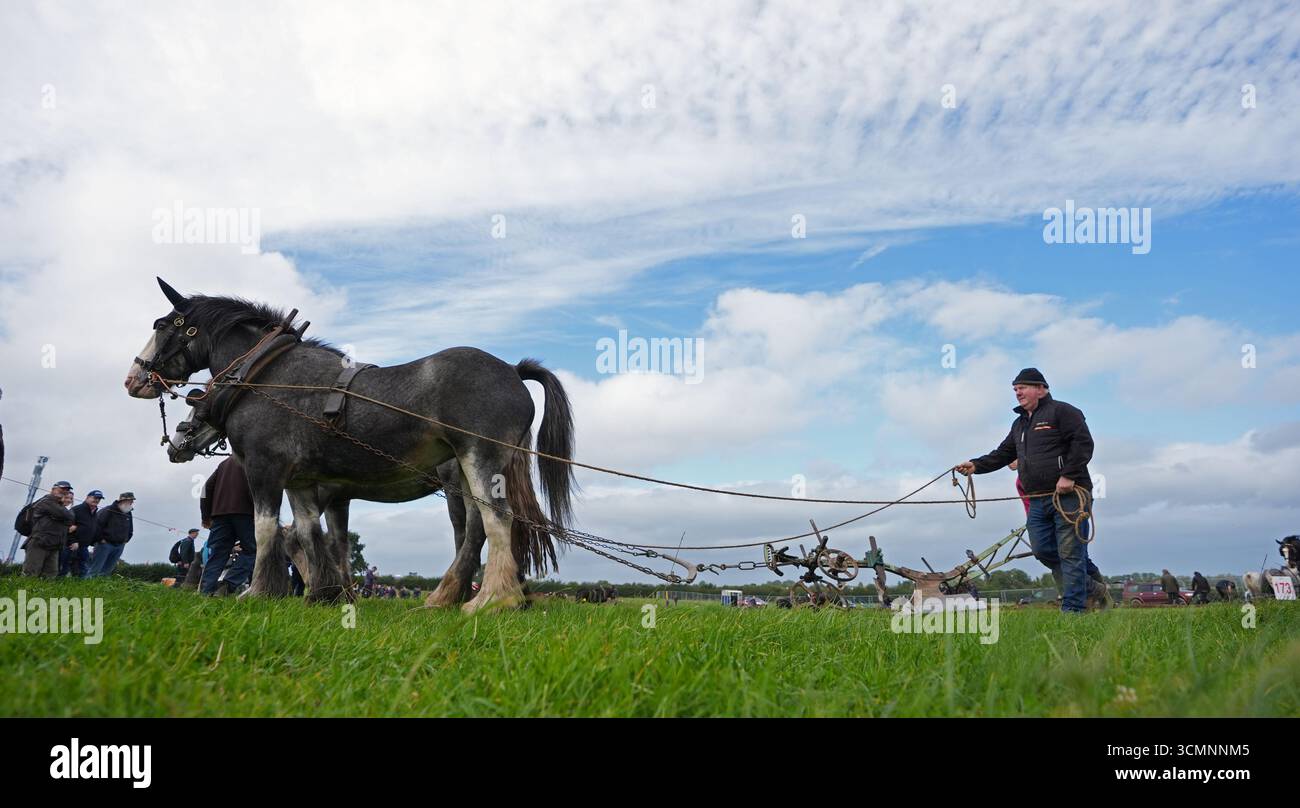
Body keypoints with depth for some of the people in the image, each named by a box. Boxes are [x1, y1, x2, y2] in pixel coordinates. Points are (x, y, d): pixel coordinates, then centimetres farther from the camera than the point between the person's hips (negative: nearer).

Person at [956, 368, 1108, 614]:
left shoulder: (1061, 411, -2)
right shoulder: (1020, 423, 23)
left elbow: (1083, 443, -11)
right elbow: (1003, 454, 22)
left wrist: (1069, 476, -19)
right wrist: (976, 465, 8)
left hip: (1068, 495, -8)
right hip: (1038, 500, 8)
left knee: (1070, 553, -6)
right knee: (1042, 550, 4)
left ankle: (1073, 608, -2)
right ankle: (1092, 587, 22)